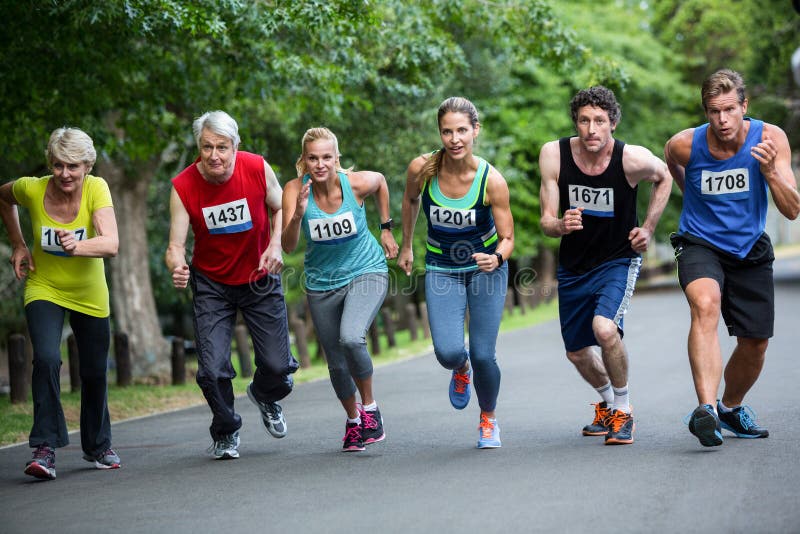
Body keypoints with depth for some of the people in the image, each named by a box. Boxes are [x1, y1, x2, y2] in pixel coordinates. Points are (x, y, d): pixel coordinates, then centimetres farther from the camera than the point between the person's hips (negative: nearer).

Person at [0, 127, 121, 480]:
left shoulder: (96, 189, -23)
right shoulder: (32, 189, -19)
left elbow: (111, 244, -37)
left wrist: (78, 246, -56)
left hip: (89, 295, 1)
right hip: (44, 289, -1)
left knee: (95, 372, 9)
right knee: (46, 358, -24)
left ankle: (98, 447, 33)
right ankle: (45, 448, -18)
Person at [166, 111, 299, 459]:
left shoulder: (257, 169, -16)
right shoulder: (183, 187, -19)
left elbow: (280, 208, 2)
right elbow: (176, 245, -19)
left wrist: (276, 245, -14)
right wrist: (177, 267, -42)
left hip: (260, 278, 1)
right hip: (211, 284, -1)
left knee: (278, 367, -1)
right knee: (213, 371, -10)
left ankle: (264, 396, 38)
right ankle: (226, 432, 20)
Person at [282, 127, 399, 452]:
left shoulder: (357, 183, -19)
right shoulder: (295, 190, -18)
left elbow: (380, 182, 6)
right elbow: (288, 246, -24)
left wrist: (386, 229, 8)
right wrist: (298, 214, -41)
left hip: (366, 272, -2)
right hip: (322, 283, 2)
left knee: (351, 338, -28)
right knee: (337, 364, 10)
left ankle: (369, 406, -4)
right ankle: (352, 420, 39)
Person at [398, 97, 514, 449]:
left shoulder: (492, 181, -22)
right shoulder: (422, 169, -17)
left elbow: (507, 238, -14)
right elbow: (411, 200, 7)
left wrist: (497, 258, -36)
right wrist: (406, 246, 16)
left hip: (486, 268, -1)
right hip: (442, 270, 1)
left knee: (482, 356, -8)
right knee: (448, 352, -17)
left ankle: (488, 420, 24)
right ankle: (461, 370, 25)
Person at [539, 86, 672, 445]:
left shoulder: (633, 159, -21)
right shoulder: (554, 155, -15)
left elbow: (663, 178, 4)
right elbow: (546, 223, -11)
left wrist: (648, 229, -4)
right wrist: (561, 225, -34)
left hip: (618, 260, -4)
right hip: (573, 266, 4)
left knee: (605, 328, -30)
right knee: (577, 353, 15)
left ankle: (623, 412, -7)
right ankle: (607, 403, 47)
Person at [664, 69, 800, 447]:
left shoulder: (770, 138, -15)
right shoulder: (685, 144, -16)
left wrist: (769, 172, -33)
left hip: (750, 250, 3)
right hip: (700, 243, -3)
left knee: (755, 344, 8)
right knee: (705, 304, -34)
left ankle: (731, 407, 38)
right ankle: (706, 408, -44)